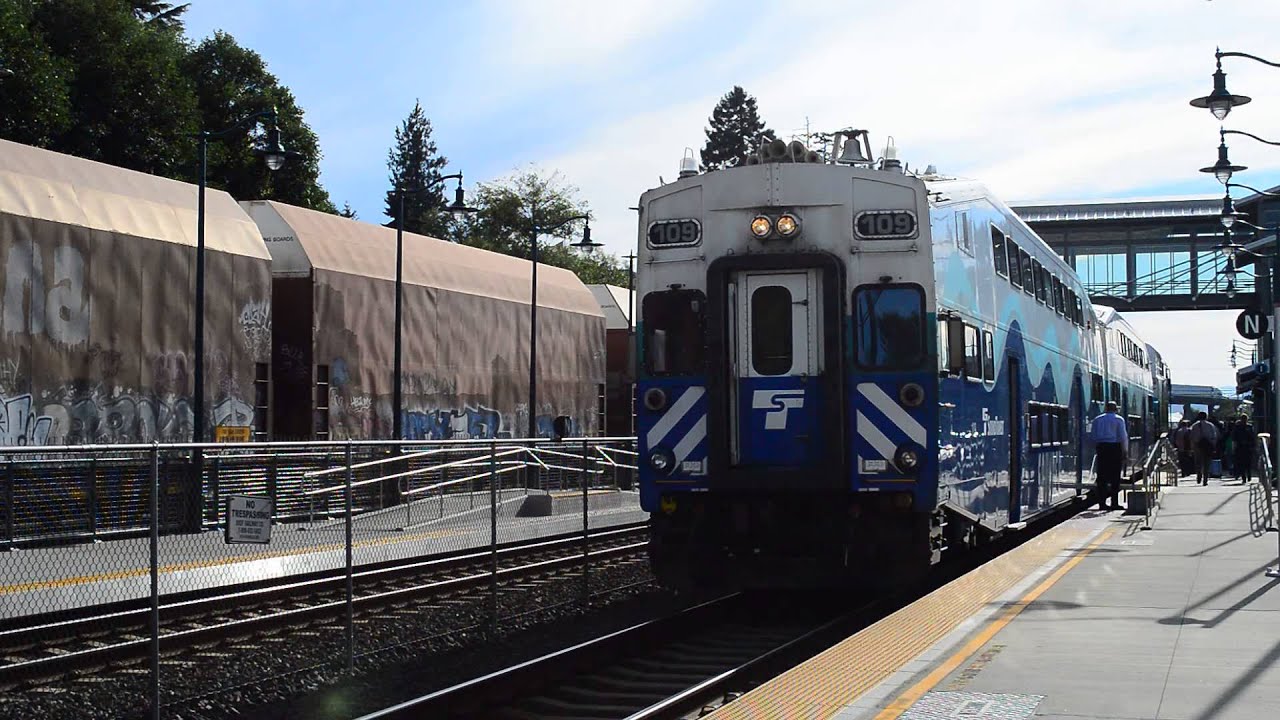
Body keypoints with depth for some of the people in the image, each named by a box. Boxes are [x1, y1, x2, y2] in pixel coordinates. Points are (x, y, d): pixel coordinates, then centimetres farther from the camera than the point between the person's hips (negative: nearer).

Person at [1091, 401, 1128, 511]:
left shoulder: (1097, 419, 12)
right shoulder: (1119, 420, 0)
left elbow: (1094, 437, 11)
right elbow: (1123, 436, -3)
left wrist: (1096, 450, 15)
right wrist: (1125, 451, 3)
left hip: (1101, 447, 4)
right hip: (1115, 447, -4)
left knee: (1102, 477, 4)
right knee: (1115, 476, -1)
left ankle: (1101, 503, 2)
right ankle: (1114, 503, -4)